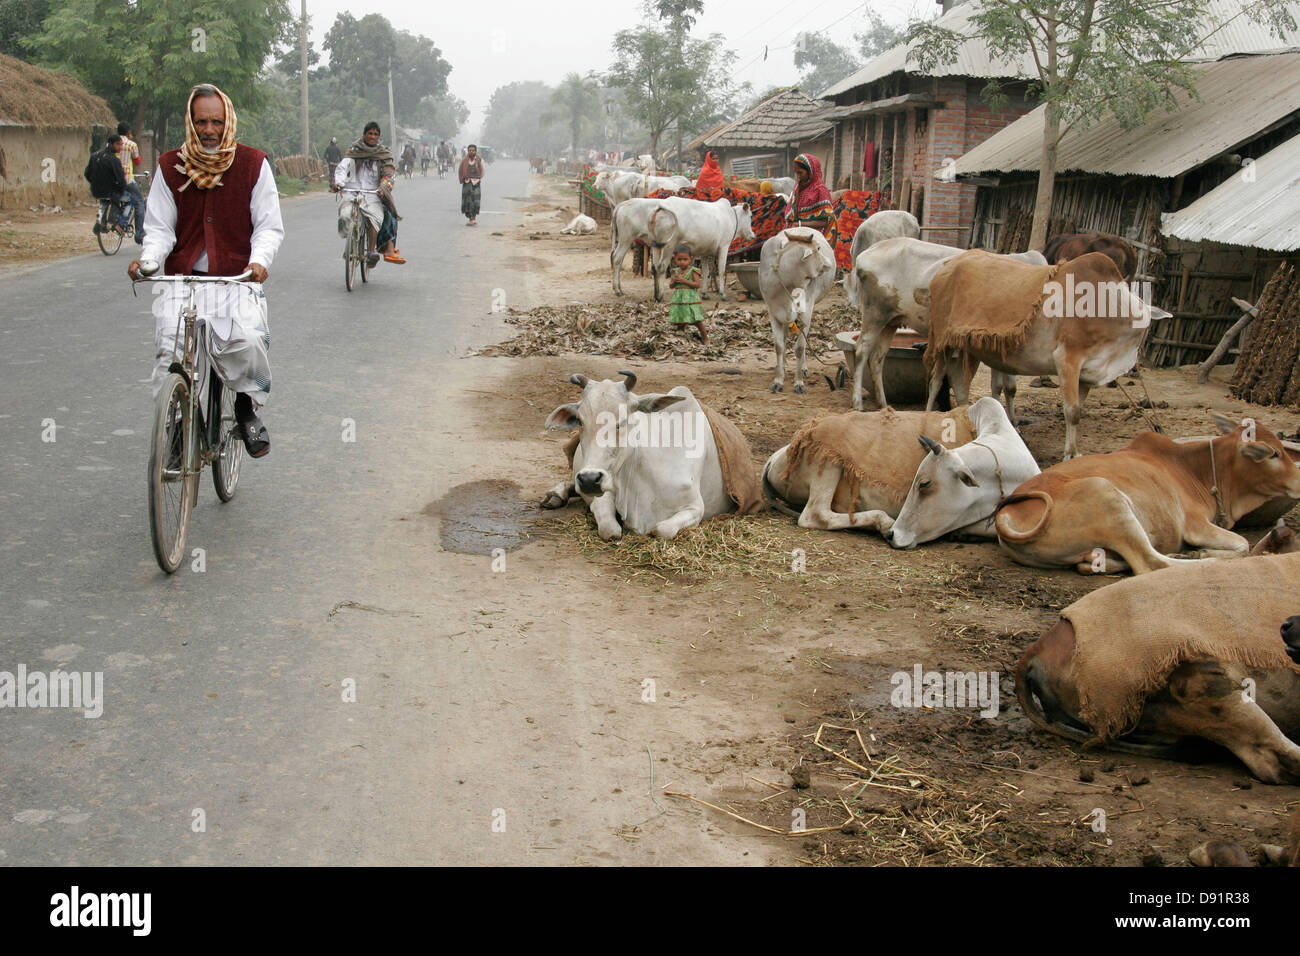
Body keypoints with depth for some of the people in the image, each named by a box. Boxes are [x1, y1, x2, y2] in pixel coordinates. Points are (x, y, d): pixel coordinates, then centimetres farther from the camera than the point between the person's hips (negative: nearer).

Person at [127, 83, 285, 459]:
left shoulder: (253, 164, 4)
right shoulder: (170, 167, 9)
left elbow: (269, 226, 3)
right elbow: (159, 228, 9)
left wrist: (260, 260, -17)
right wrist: (148, 259, -13)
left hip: (238, 278, -1)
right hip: (182, 278, 2)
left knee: (247, 338, -28)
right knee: (171, 348, -22)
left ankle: (247, 406, 2)